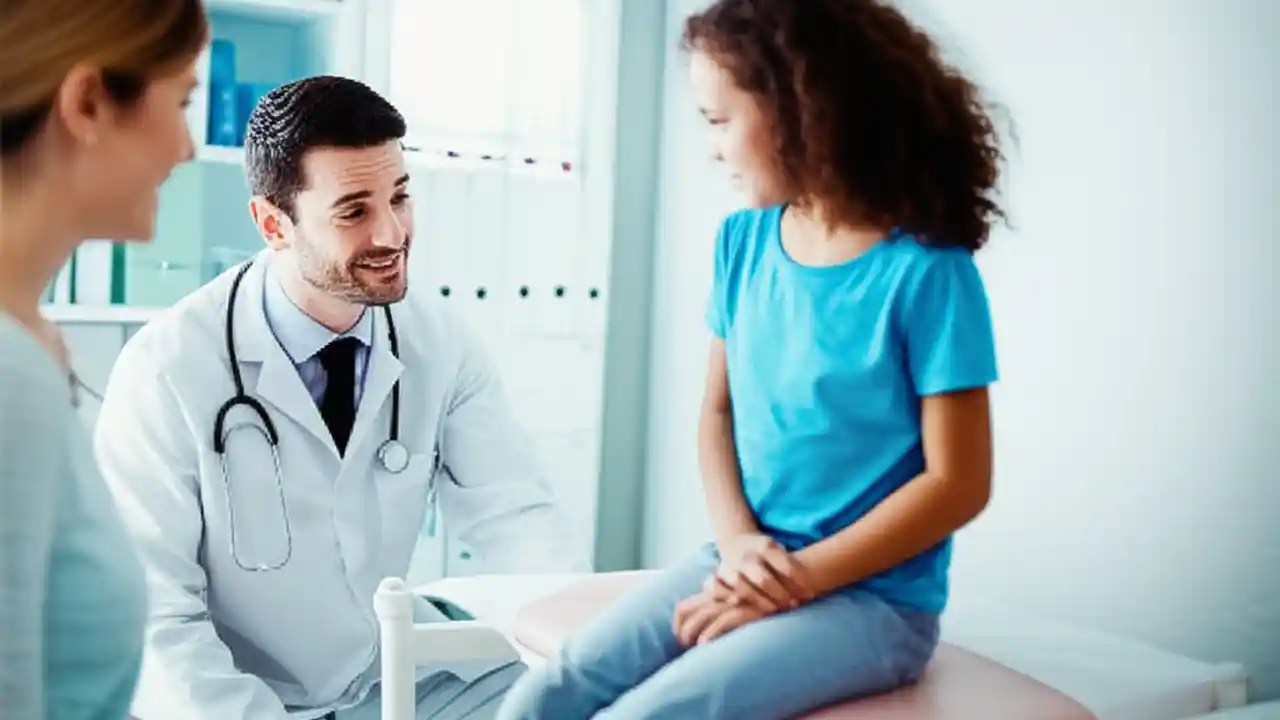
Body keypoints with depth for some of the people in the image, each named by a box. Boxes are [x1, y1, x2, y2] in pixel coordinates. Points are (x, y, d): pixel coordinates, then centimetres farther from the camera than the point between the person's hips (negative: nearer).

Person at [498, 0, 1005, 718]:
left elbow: (958, 483, -13)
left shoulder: (925, 272, -14)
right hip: (745, 567, 6)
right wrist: (739, 539, -8)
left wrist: (798, 579, -15)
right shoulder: (743, 242, 5)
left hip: (872, 597, -6)